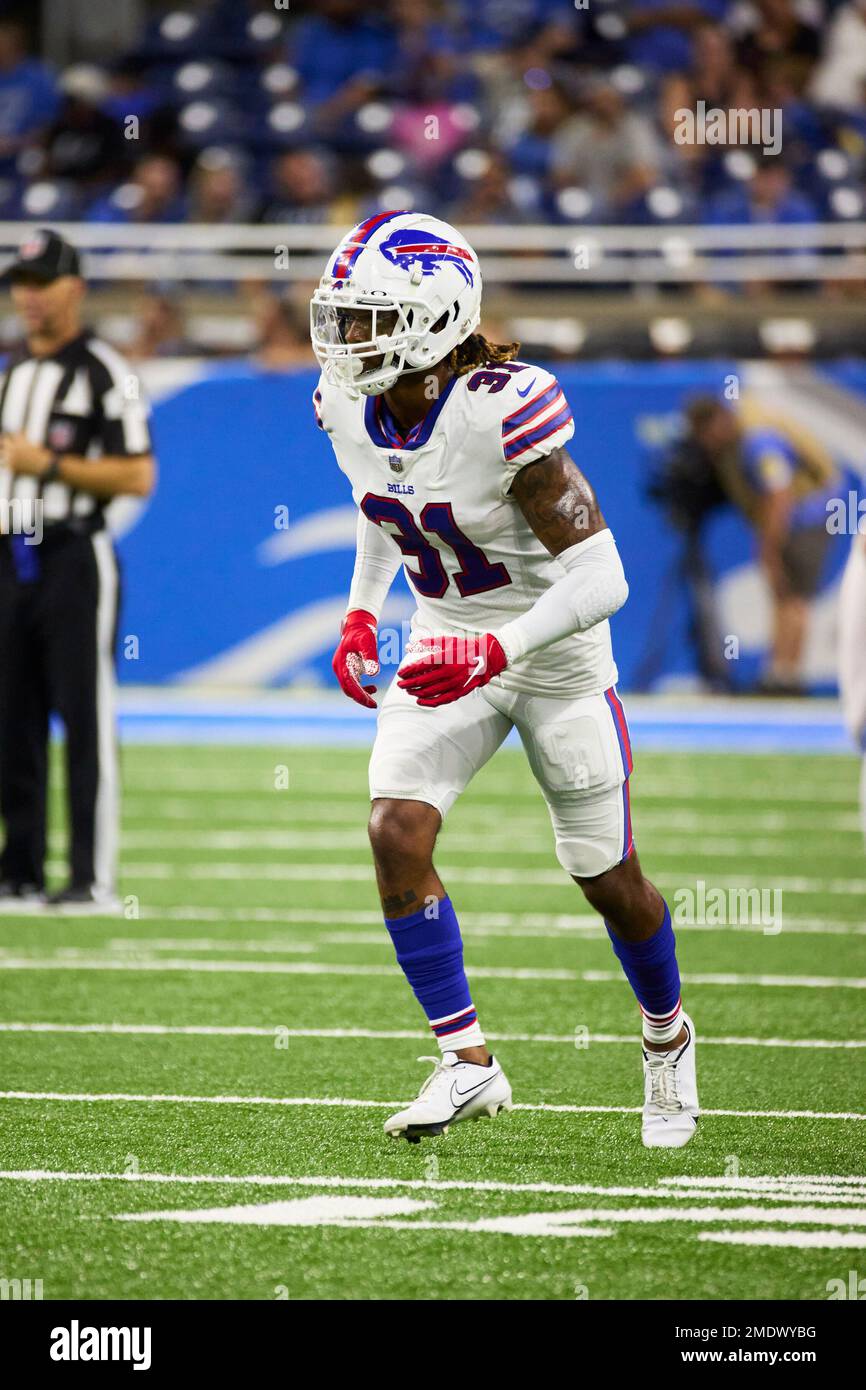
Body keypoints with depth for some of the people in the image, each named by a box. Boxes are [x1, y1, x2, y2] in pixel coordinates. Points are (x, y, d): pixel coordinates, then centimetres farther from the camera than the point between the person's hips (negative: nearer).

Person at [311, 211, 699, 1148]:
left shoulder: (502, 417, -30)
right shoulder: (348, 408, -9)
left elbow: (601, 578, -28)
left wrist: (496, 650, -36)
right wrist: (360, 616, 5)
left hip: (553, 650, -5)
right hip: (448, 646, 5)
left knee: (607, 877, 8)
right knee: (395, 832, -16)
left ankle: (667, 1038, 37)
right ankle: (467, 1061, -7)